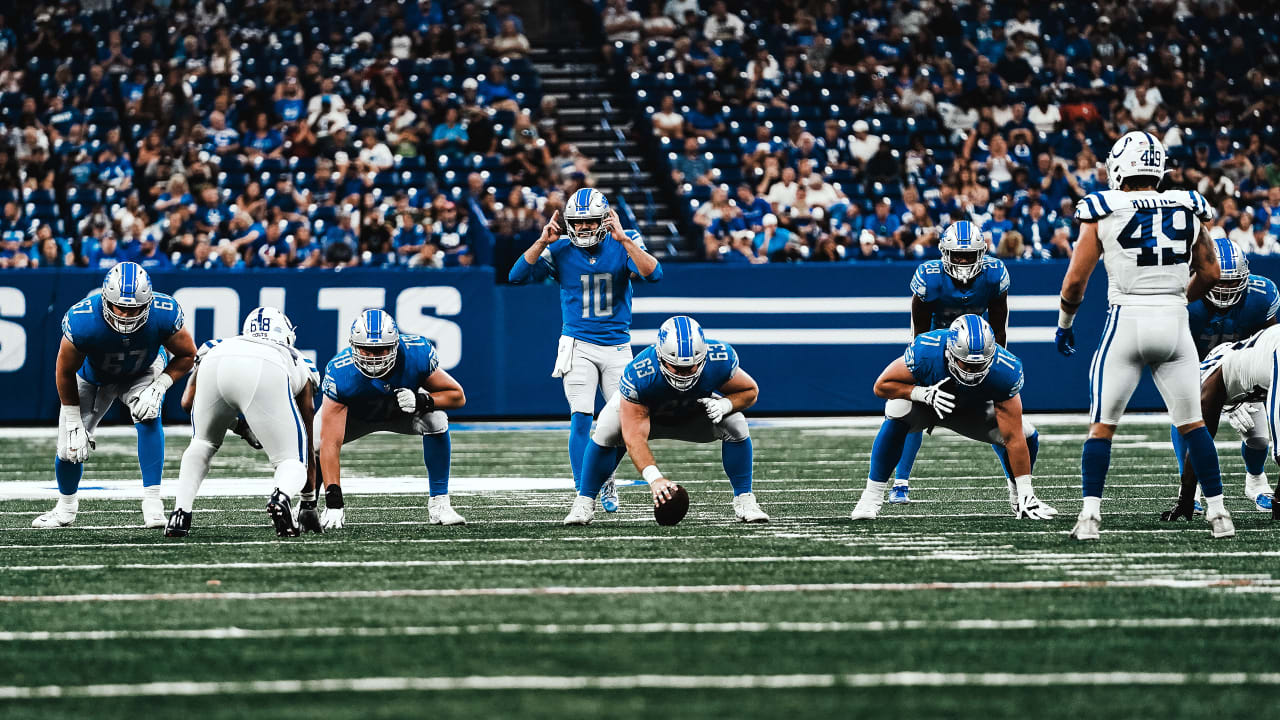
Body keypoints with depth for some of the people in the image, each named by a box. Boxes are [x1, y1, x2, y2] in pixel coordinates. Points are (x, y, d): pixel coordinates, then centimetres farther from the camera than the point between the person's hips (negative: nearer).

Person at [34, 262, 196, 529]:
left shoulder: (164, 315, -35)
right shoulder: (83, 322, -38)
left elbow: (187, 355, -15)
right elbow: (65, 372, -21)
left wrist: (158, 387, -29)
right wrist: (73, 424, -16)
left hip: (142, 373, 0)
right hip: (93, 376, 0)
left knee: (148, 417, -29)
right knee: (71, 447, -2)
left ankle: (152, 502, -23)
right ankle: (66, 506, 29)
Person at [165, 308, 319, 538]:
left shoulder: (218, 345, 44)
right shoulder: (299, 365, 42)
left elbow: (187, 402, 29)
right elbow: (309, 444, 46)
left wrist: (234, 425, 41)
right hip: (265, 372, -2)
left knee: (203, 443, 31)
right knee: (292, 461, 12)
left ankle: (180, 513, 15)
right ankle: (282, 497, -22)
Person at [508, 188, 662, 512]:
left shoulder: (623, 246, -3)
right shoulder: (560, 251, -2)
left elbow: (653, 274, -19)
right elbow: (517, 276, -9)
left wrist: (624, 239, -25)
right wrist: (543, 241, -18)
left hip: (617, 346, 1)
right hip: (579, 345, -1)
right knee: (581, 418, -13)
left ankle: (607, 479, 28)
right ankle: (583, 491, -10)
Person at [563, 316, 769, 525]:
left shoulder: (720, 359, -35)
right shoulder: (639, 376, -42)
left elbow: (750, 391, -14)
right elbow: (635, 437, -42)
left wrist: (724, 405, -36)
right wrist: (654, 478, -56)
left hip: (695, 413, 2)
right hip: (645, 413, -2)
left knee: (736, 426, -22)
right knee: (607, 431, -29)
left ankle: (744, 500, -4)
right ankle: (584, 502, -9)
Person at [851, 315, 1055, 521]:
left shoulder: (1005, 372, -34)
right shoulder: (926, 352, -39)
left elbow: (1013, 438, -31)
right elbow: (882, 386, -26)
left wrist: (1026, 492, -31)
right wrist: (925, 394, -42)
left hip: (973, 410, 2)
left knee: (1027, 436, -14)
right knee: (897, 415, -36)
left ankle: (1020, 497, 16)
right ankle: (872, 495, -24)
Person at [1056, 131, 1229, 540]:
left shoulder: (1104, 212, -2)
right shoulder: (1189, 210, 7)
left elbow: (1075, 280, -1)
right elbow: (1209, 274, 13)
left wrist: (1064, 323, 16)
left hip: (1126, 322, -2)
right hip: (1175, 323, 2)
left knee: (1102, 426, 5)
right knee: (1191, 423, 12)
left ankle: (1090, 514, -5)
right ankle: (1217, 512, 9)